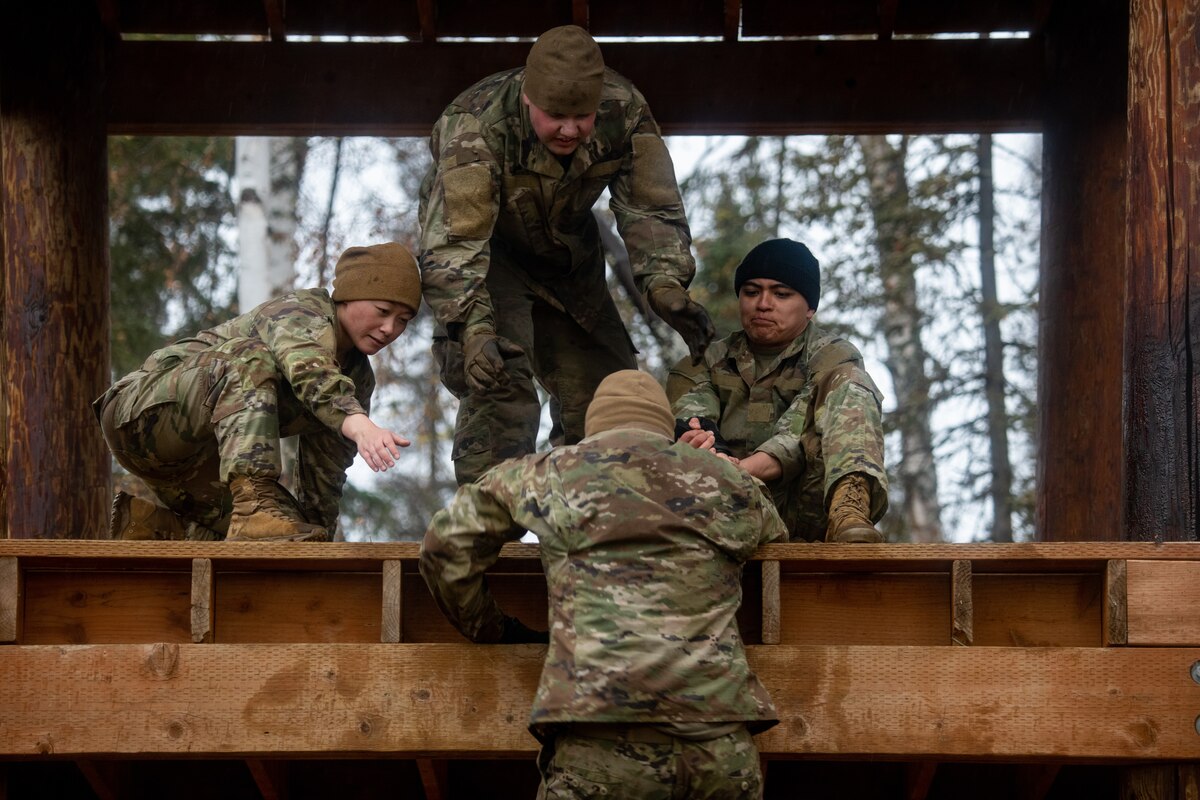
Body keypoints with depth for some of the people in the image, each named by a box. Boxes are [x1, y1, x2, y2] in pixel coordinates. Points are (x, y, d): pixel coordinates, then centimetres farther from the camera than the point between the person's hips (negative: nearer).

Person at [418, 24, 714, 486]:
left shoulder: (623, 110, -24)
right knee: (499, 385, -24)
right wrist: (473, 327, -56)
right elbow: (453, 240, -43)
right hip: (487, 259, -5)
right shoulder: (475, 126, -37)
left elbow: (650, 208, -20)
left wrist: (666, 285, -37)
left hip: (565, 257, 5)